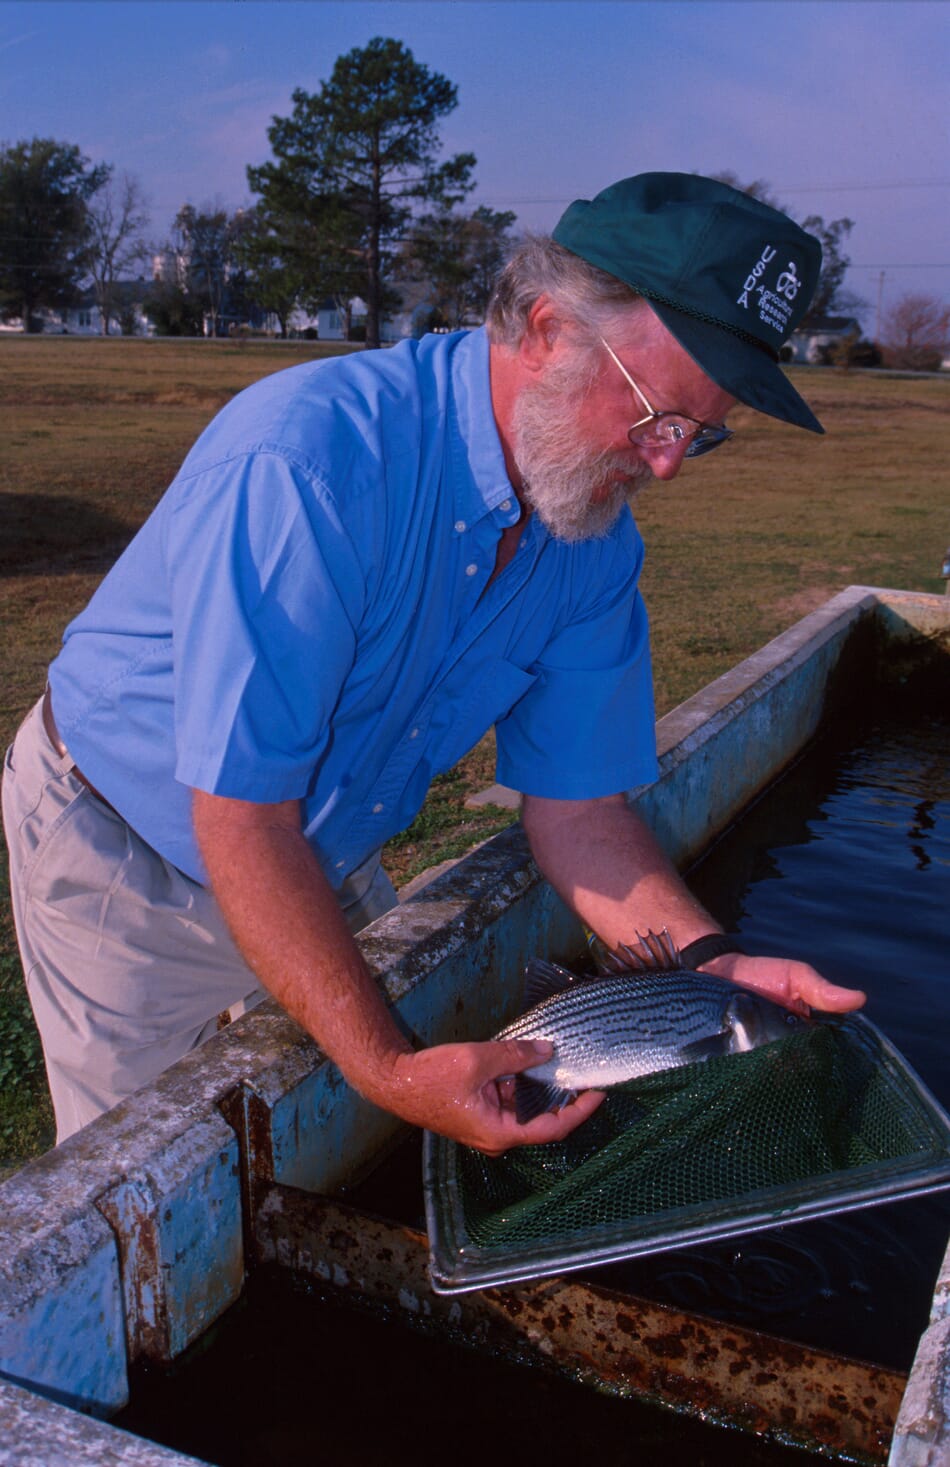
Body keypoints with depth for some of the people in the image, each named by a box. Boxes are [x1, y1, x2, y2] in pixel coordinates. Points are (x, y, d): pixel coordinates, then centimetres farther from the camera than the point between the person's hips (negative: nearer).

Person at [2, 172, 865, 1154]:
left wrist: (707, 962, -23)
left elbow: (576, 803, -7)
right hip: (119, 855, -5)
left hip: (326, 860, 6)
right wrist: (385, 1068, -36)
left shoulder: (597, 543, -11)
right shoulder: (305, 458, -35)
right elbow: (239, 818, -34)